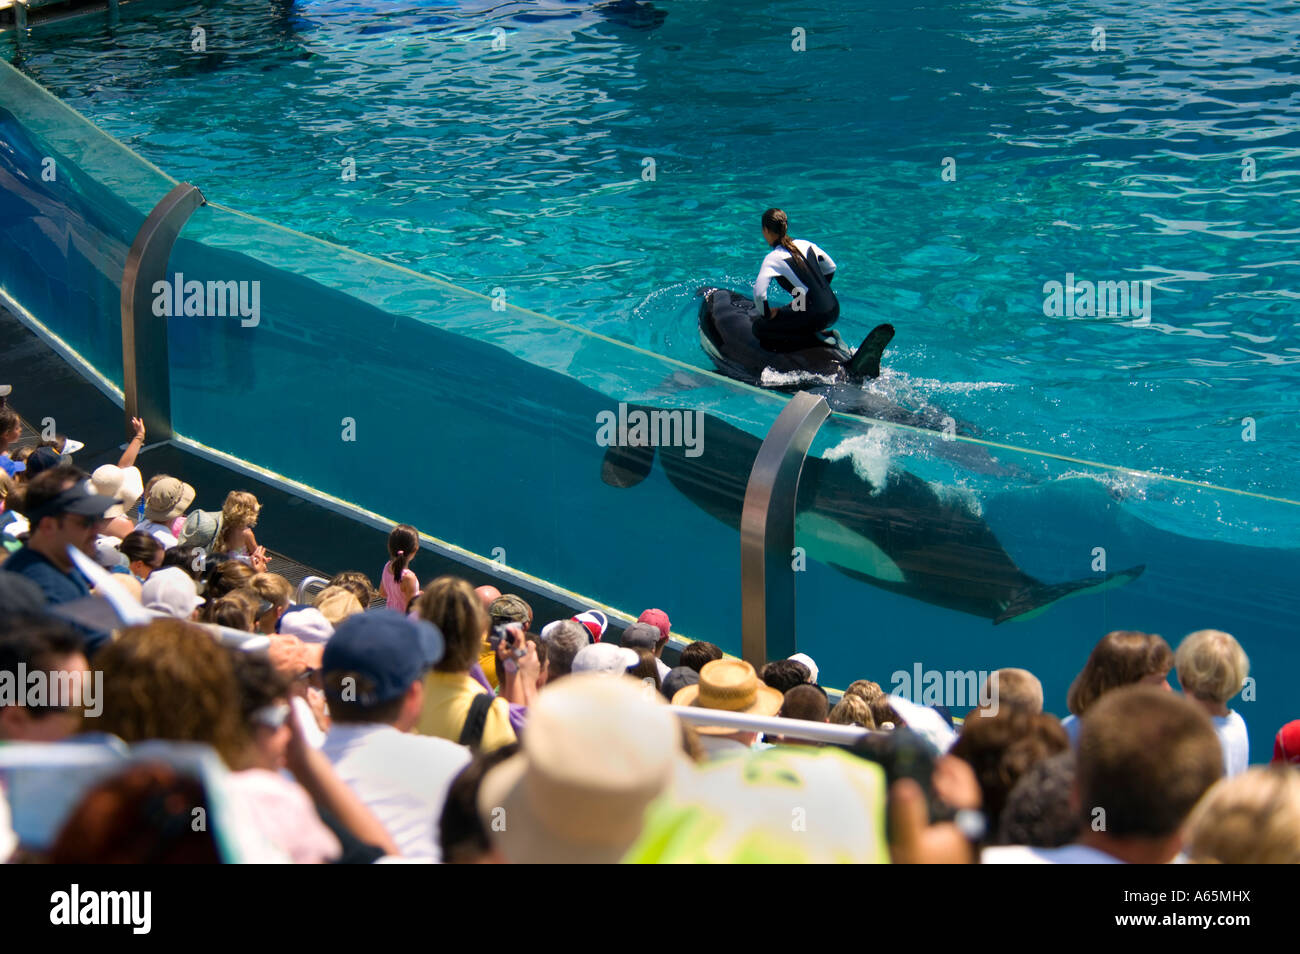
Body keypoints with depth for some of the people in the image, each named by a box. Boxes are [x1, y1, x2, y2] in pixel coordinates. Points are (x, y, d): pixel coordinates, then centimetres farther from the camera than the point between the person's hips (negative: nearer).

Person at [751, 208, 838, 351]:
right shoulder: (805, 244, 9)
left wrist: (767, 314, -3)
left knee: (759, 327, 2)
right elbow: (831, 268, 23)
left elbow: (758, 293, -22)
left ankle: (813, 339, -5)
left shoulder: (773, 259, -11)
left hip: (815, 316, -8)